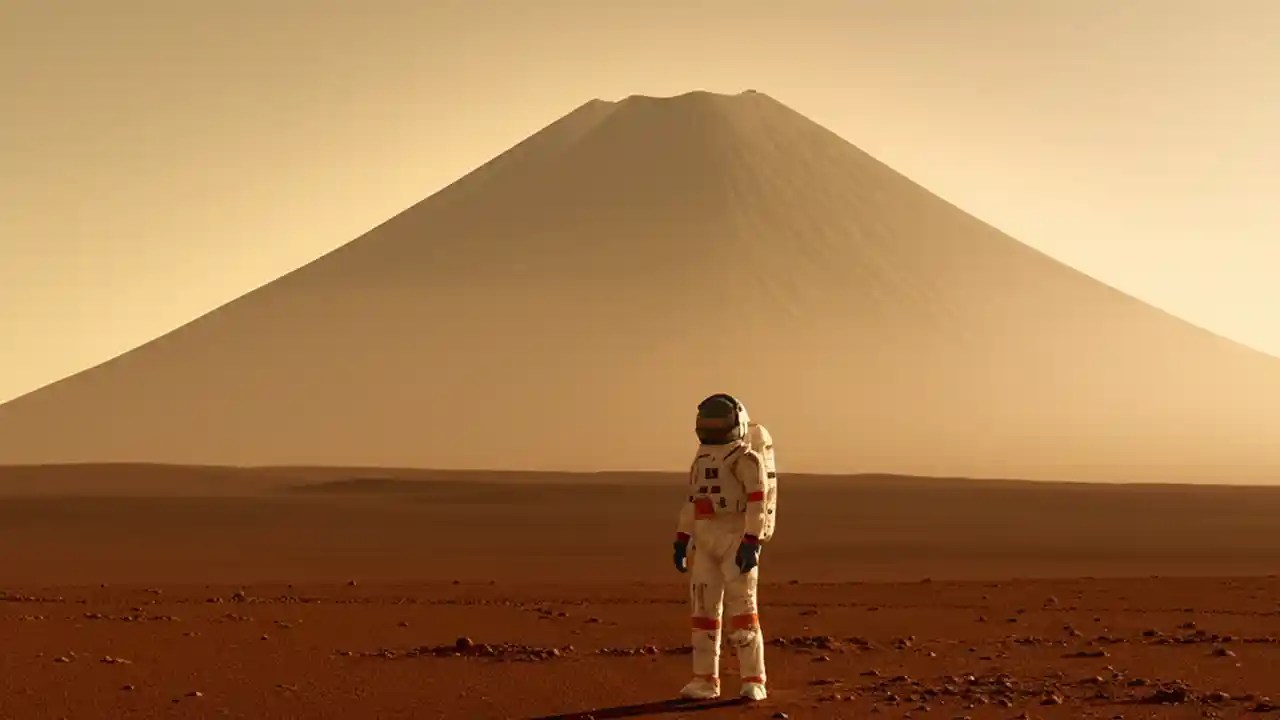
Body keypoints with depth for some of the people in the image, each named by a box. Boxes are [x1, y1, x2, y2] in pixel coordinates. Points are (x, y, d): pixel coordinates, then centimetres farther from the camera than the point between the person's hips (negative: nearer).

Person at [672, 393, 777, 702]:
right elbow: (693, 502, 19)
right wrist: (681, 541, 14)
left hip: (739, 540, -7)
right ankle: (705, 681, 9)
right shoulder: (703, 457, 15)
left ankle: (753, 683, -8)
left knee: (742, 609, -11)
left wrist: (751, 544, -25)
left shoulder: (745, 456, -11)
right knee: (704, 607, 4)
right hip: (707, 541, 7)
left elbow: (759, 501, -18)